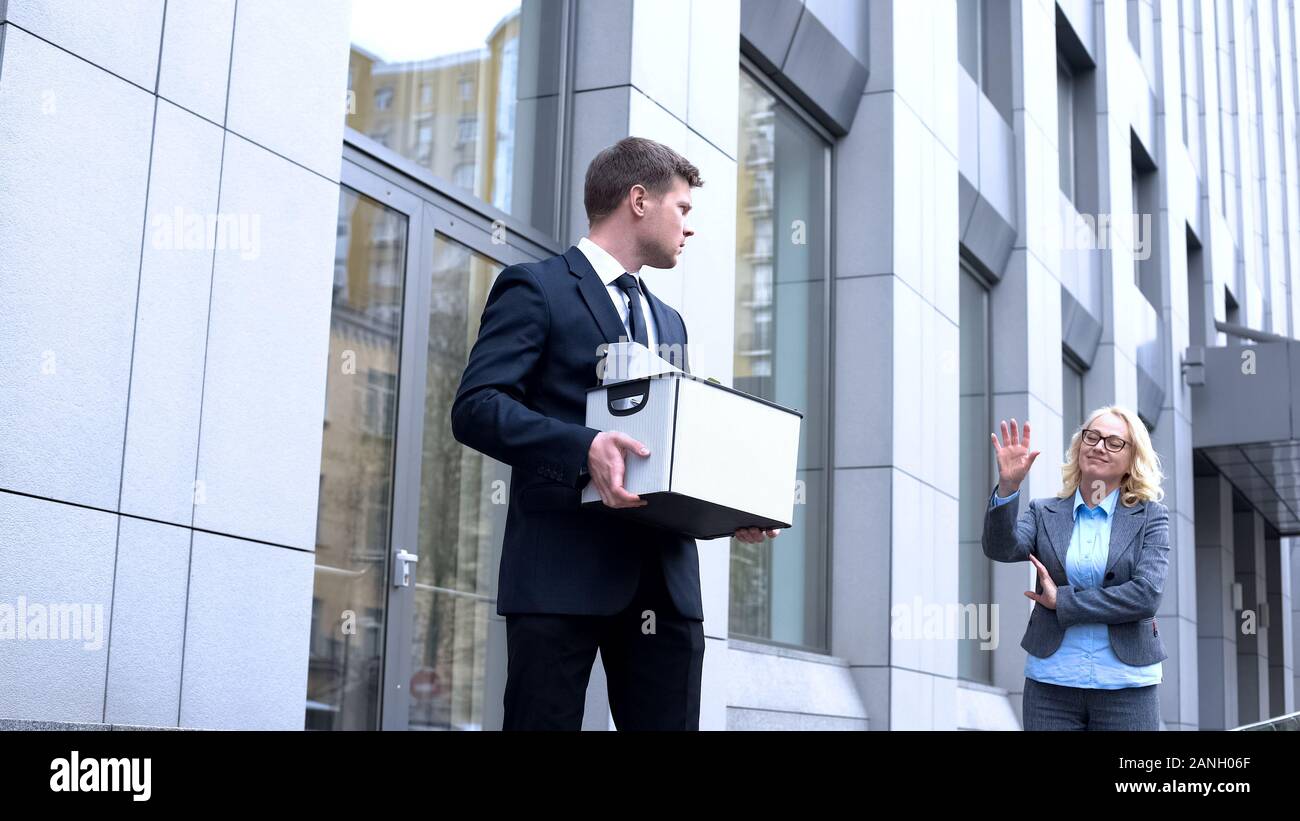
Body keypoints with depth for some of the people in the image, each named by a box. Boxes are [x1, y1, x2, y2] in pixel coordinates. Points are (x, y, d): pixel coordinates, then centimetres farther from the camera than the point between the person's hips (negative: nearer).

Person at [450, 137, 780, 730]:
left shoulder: (668, 321, 25)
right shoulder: (535, 288, 1)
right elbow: (475, 406, -10)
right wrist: (584, 447, -26)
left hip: (663, 576, 7)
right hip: (563, 566, -7)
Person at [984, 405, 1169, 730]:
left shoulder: (1150, 517, 4)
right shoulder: (1044, 513, 8)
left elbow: (1147, 594, -10)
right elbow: (1001, 548, -11)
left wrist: (1062, 600, -9)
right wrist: (1007, 487, -25)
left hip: (1126, 686, -1)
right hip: (1050, 682, 1)